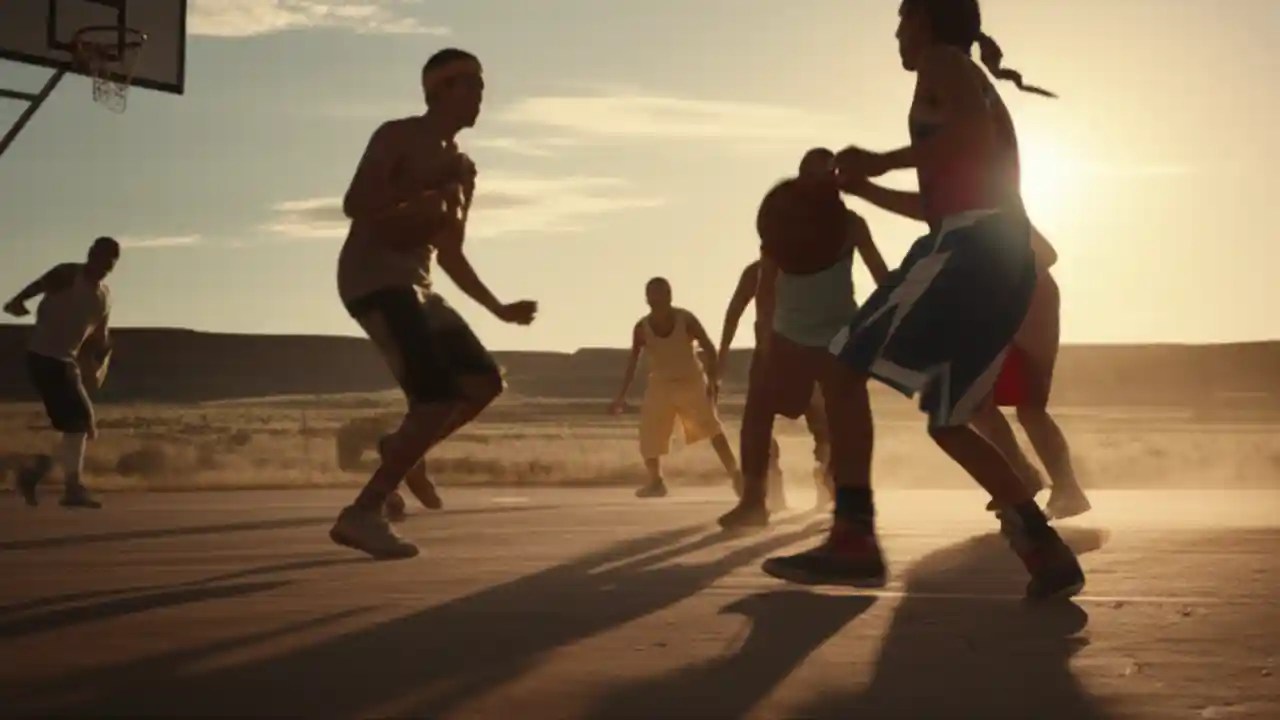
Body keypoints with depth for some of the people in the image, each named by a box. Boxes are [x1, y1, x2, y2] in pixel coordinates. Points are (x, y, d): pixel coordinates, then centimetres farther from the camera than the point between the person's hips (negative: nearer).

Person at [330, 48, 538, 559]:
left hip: (414, 285, 9)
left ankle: (402, 451, 19)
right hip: (373, 279, -9)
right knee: (439, 397, -21)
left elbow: (449, 255, 27)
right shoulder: (398, 137, -3)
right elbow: (355, 205, -18)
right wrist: (424, 181, -19)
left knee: (484, 382, 4)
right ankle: (362, 514, -17)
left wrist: (499, 309, 24)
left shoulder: (461, 168, 21)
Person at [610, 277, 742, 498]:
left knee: (711, 426, -15)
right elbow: (633, 361, -4)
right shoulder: (641, 328, -12)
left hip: (691, 381, -2)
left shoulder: (686, 319, -17)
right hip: (661, 385, 2)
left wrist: (713, 379, -21)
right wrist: (622, 396, -8)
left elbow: (708, 348, -11)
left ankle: (735, 474, -15)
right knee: (649, 436, -1)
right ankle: (656, 482, 18)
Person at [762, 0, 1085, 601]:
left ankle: (853, 540, -14)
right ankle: (1048, 553, 4)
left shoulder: (942, 61, 6)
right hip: (1007, 262, 9)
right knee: (947, 422, 14)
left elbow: (972, 134, -17)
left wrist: (881, 162, -8)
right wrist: (861, 187, 40)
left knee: (846, 369, -6)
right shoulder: (975, 85, 32)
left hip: (969, 248, -9)